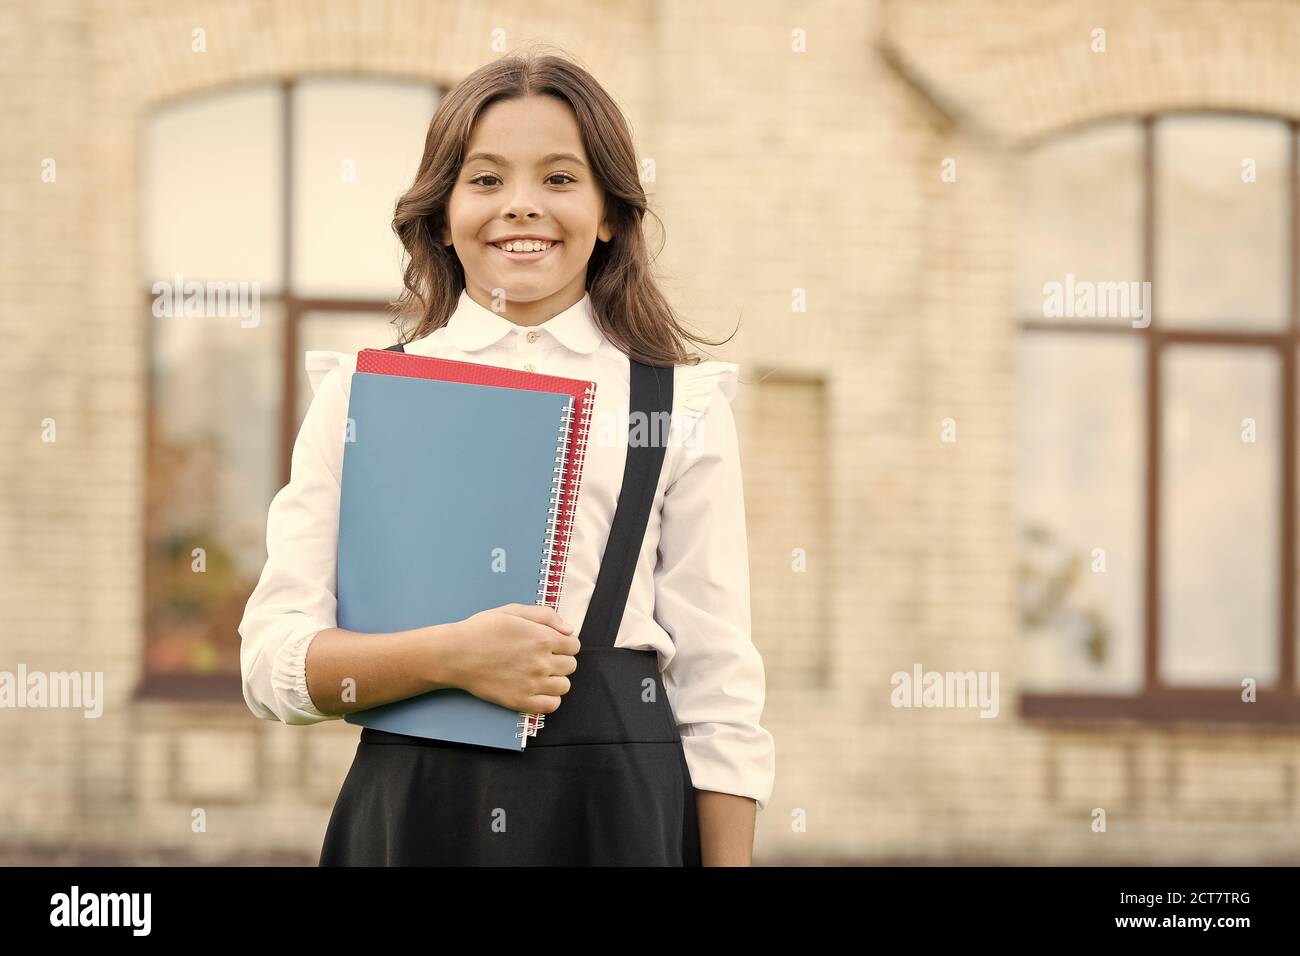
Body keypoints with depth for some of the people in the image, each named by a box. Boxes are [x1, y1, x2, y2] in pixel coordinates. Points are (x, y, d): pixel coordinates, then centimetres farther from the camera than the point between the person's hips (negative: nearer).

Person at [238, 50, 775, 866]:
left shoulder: (684, 405, 5)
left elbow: (720, 701, 3)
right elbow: (273, 662, -1)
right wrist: (449, 655, -16)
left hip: (618, 810, 0)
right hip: (410, 807, 0)